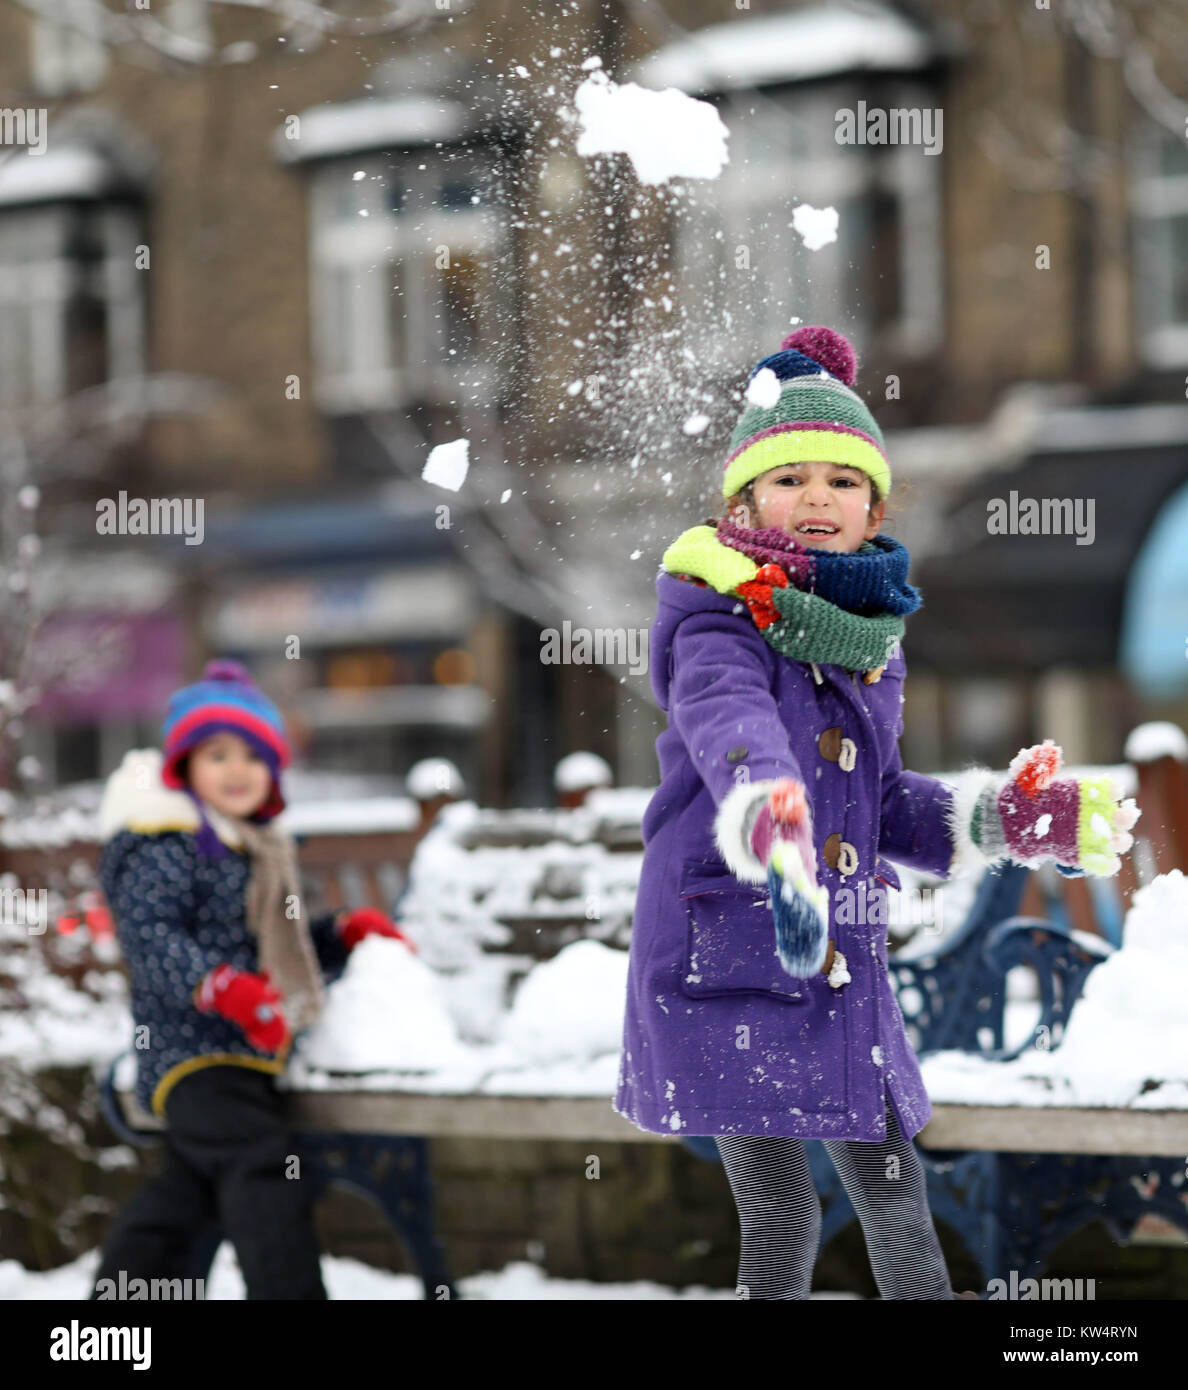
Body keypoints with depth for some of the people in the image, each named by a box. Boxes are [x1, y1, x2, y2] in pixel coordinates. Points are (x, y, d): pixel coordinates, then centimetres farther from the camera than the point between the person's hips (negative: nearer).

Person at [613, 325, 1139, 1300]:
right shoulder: (718, 615, -11)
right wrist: (772, 820, -54)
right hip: (726, 957, -7)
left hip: (841, 964, 7)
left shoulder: (870, 637, 11)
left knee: (893, 1188, 17)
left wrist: (1007, 817, 9)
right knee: (781, 1215, -7)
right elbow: (730, 722, -34)